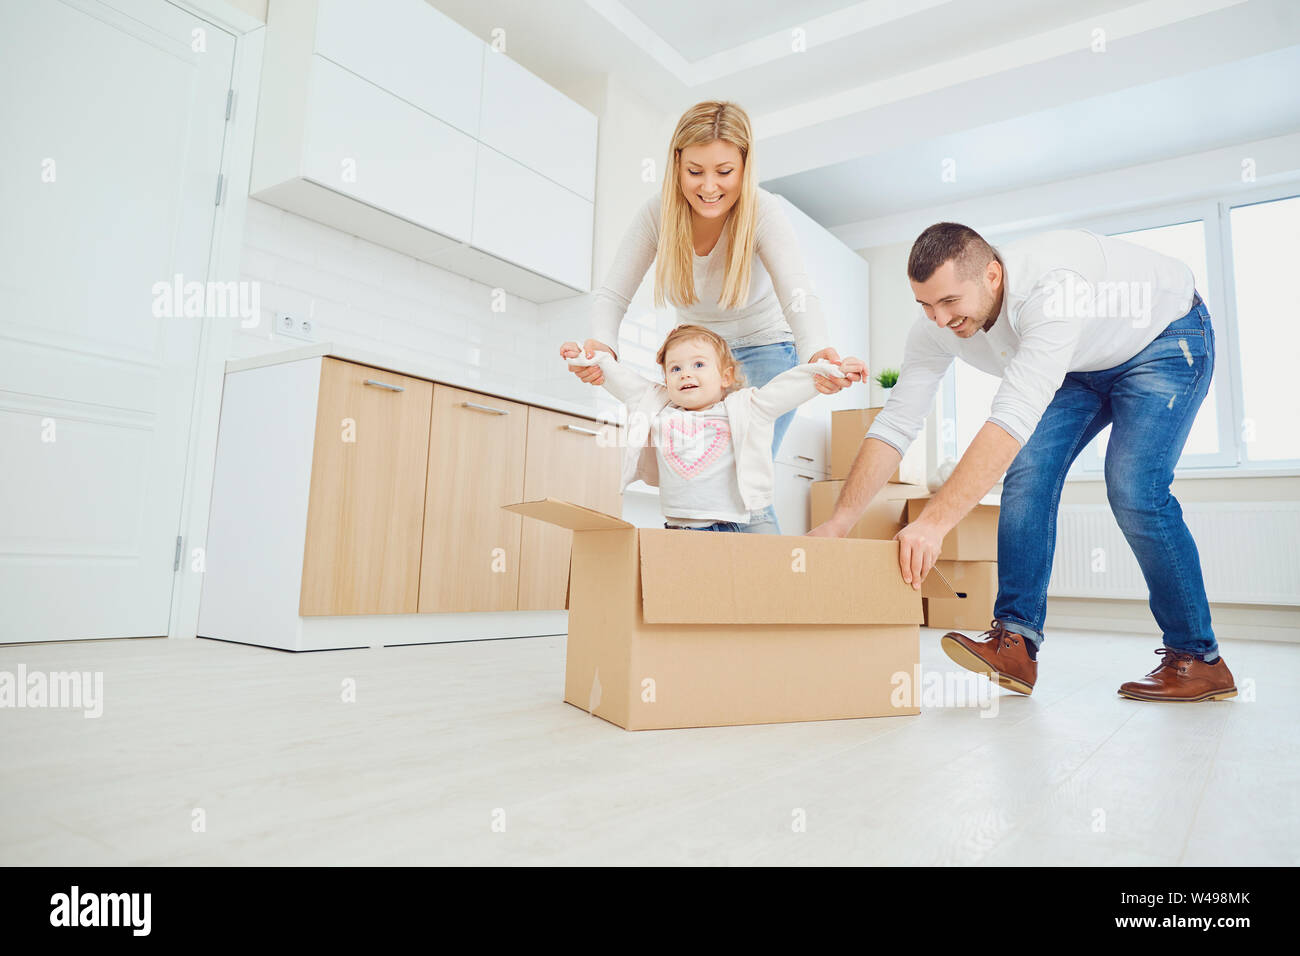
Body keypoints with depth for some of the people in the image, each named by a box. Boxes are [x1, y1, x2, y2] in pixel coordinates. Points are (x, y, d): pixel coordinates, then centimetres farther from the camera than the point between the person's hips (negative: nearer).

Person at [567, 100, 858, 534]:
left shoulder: (762, 212, -24)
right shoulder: (658, 213, -17)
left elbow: (798, 296, -36)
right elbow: (613, 294, -19)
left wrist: (816, 354, -58)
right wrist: (600, 345, -42)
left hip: (765, 351, -3)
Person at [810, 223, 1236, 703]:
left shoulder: (1052, 286, -43)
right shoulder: (935, 326, -22)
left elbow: (1015, 416, -52)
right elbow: (895, 424, -22)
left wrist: (935, 521, -59)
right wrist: (839, 521, -30)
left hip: (1165, 336, -6)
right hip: (1084, 364, 6)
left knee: (1133, 491, -20)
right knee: (1029, 473, -14)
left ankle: (1199, 658, -3)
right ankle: (1016, 641, -13)